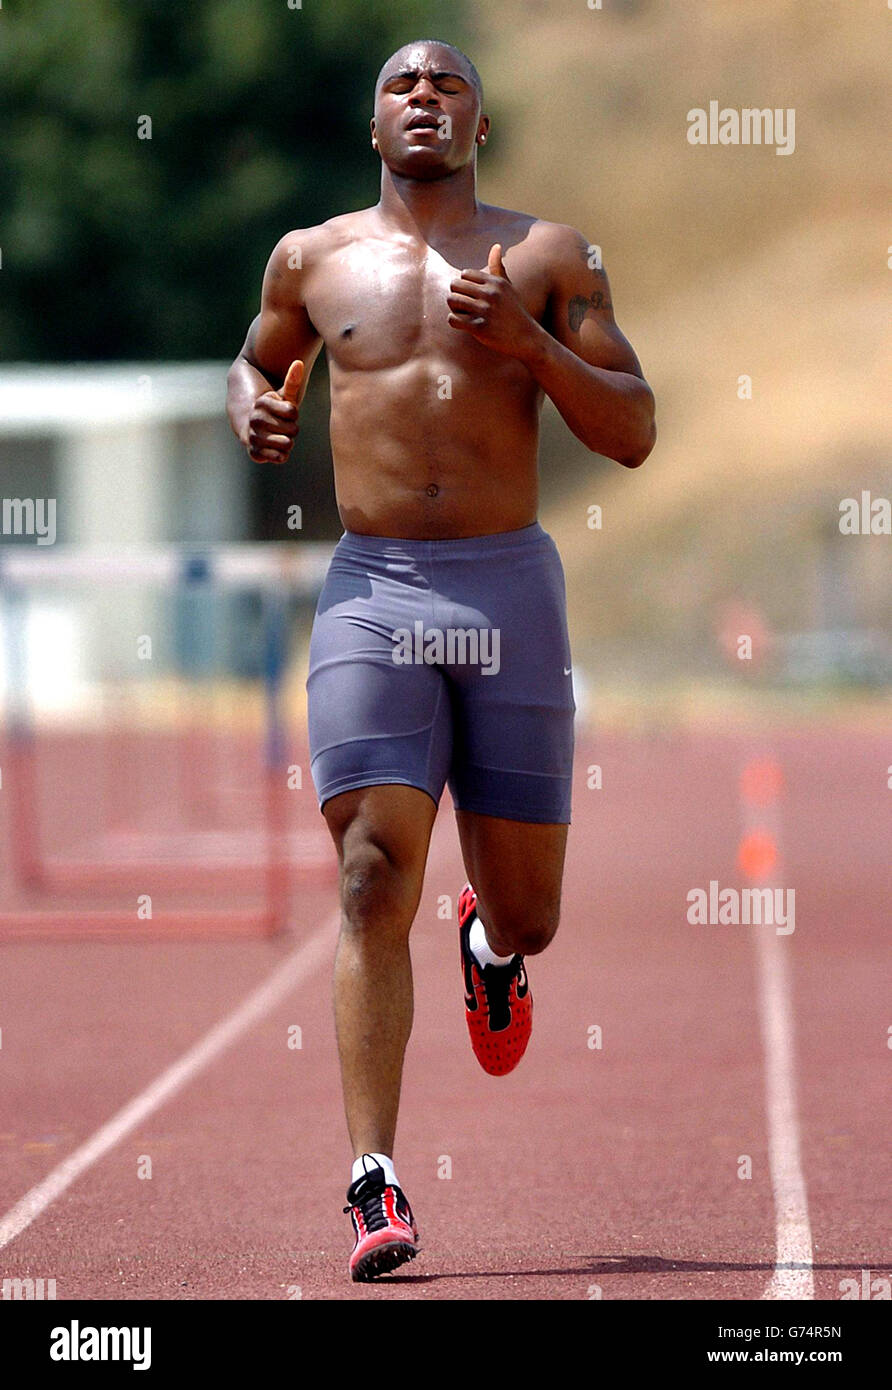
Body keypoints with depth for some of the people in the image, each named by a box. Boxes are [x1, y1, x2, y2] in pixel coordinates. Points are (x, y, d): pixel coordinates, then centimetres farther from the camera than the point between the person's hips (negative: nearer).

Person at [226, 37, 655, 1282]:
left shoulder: (550, 258, 7)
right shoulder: (315, 259, 11)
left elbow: (633, 434, 3)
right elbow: (257, 358, 29)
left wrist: (529, 344, -13)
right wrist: (253, 407, 5)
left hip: (510, 588, 1)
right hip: (373, 591, -1)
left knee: (528, 915, 7)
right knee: (377, 881, -16)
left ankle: (491, 946, 46)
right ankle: (376, 1187, -18)